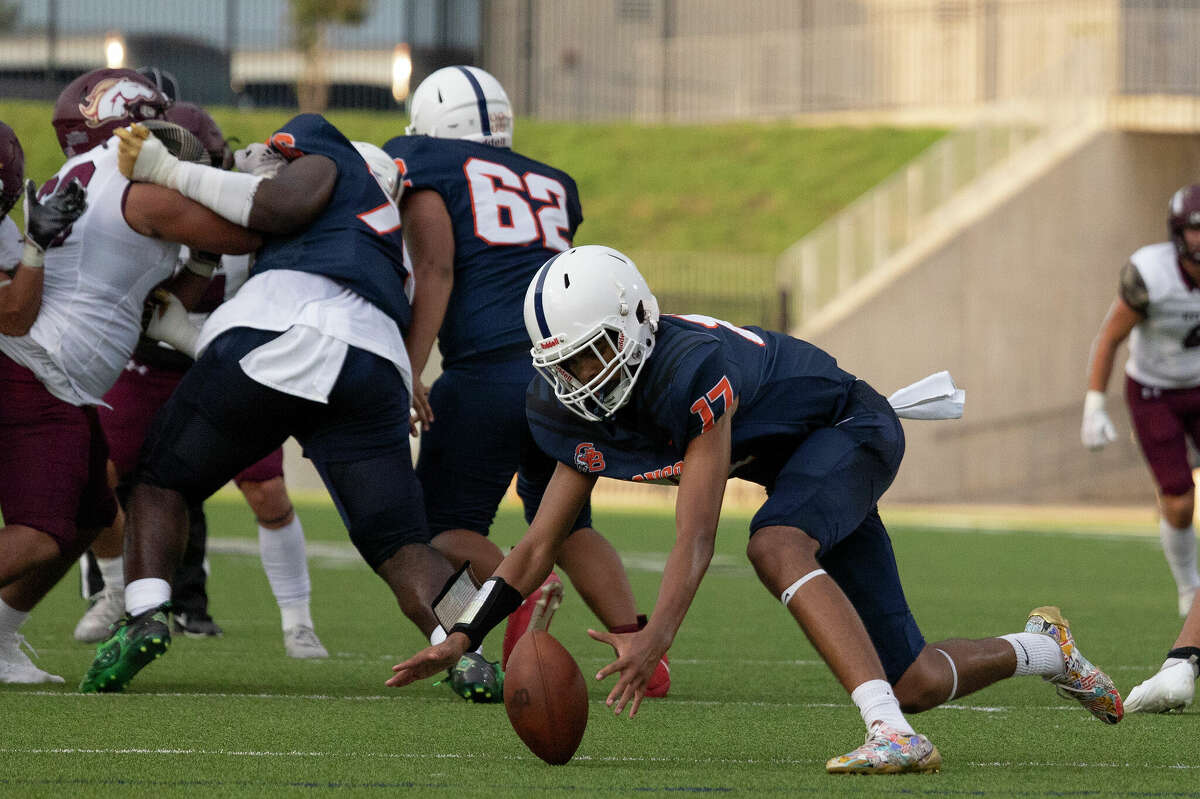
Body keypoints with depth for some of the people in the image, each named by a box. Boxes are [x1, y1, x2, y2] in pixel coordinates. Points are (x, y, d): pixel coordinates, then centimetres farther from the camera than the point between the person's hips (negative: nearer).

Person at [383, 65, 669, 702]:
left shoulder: (422, 162, 8)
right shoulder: (552, 184, 25)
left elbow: (435, 271, -4)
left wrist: (406, 376, -10)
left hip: (494, 368, -6)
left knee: (446, 527, 6)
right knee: (566, 523, 22)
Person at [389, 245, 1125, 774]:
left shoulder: (692, 370, -34)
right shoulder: (582, 415, -10)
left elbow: (696, 537, -39)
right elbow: (539, 547, -3)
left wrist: (656, 638, -52)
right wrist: (462, 639, -13)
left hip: (850, 427, -8)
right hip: (798, 463, 8)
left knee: (776, 546, -38)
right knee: (916, 684, 3)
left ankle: (892, 734, -45)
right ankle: (1040, 651, 33)